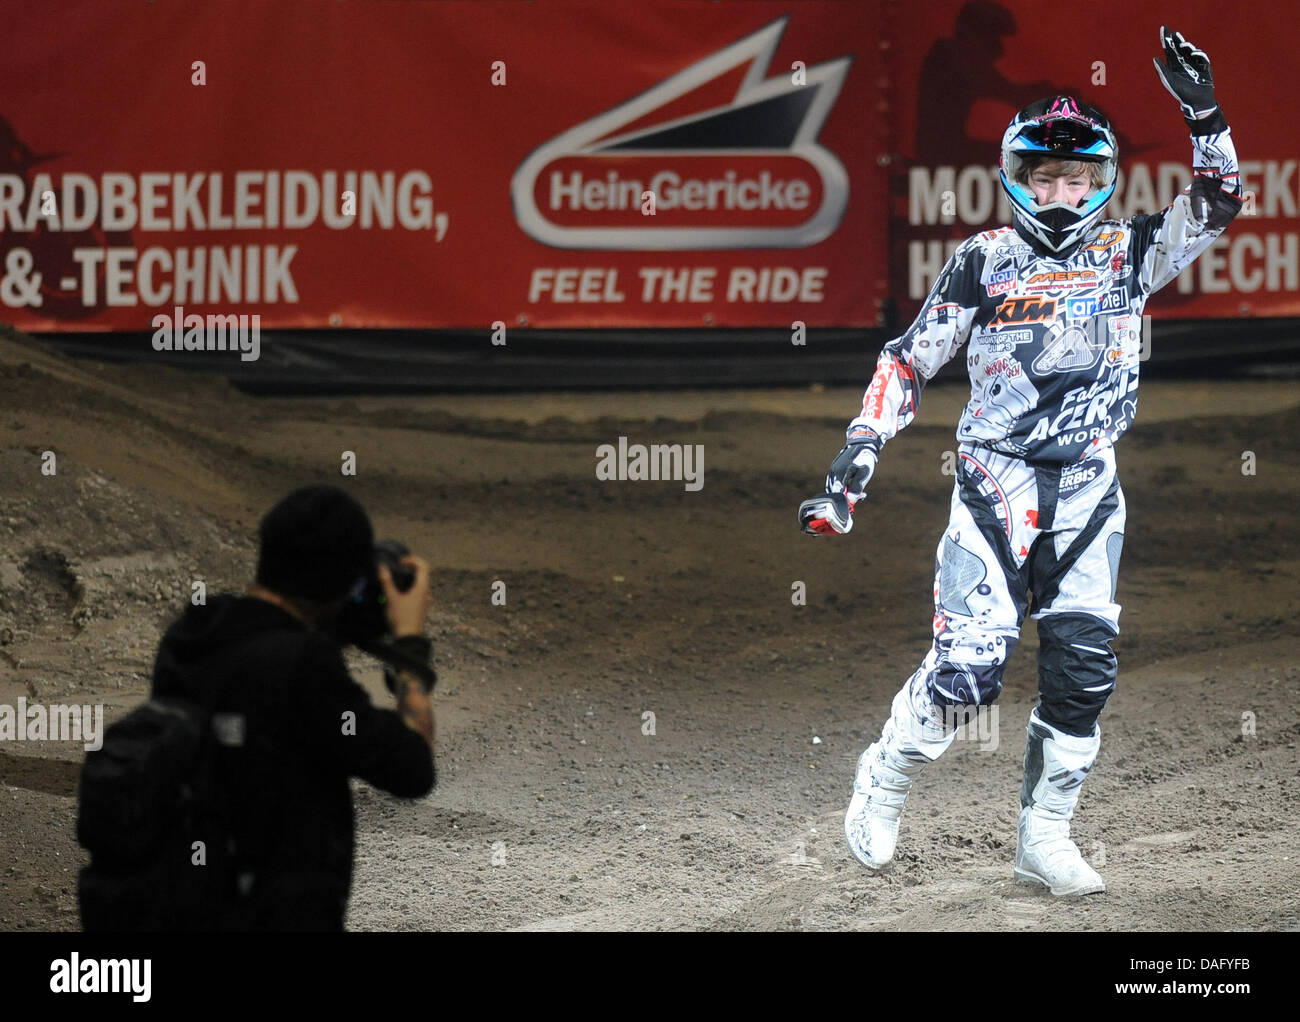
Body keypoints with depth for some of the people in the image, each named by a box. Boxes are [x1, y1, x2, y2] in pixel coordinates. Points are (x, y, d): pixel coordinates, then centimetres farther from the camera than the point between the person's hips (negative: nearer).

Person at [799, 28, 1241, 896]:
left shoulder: (1125, 254, 9)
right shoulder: (985, 261, 2)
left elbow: (1217, 205, 3)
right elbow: (910, 360, 3)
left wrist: (1205, 114, -11)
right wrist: (856, 461, -4)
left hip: (1089, 489, 3)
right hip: (997, 481, -3)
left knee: (1082, 671, -1)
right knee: (968, 666, -12)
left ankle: (1045, 838, 11)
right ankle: (884, 784, 12)